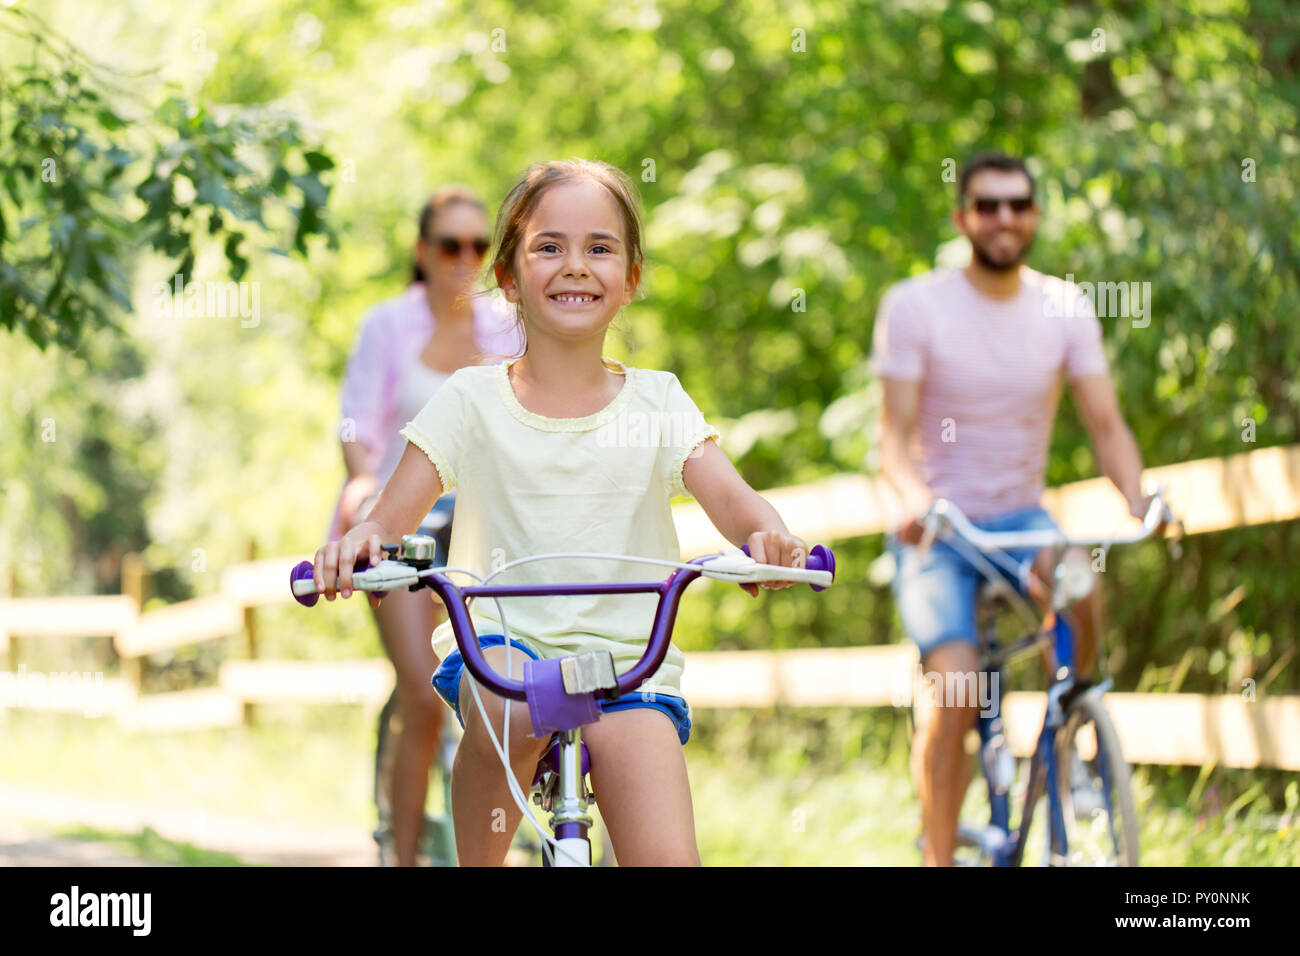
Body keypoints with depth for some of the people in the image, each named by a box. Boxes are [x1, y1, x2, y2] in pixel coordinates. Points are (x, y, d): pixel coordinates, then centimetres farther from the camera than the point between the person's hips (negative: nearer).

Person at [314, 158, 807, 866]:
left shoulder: (656, 402, 7)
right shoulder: (472, 401, 5)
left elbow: (730, 499, -6)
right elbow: (394, 511, -2)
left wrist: (769, 533, -30)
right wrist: (358, 540, -27)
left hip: (628, 659, 0)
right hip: (499, 641, 0)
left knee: (669, 859, -21)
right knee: (514, 711, -36)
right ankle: (476, 863, -13)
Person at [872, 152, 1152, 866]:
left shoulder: (1064, 307, 0)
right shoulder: (914, 306, -8)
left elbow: (1106, 423, -4)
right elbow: (894, 436, -13)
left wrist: (1139, 499, -24)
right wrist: (915, 496, -35)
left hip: (1022, 518, 2)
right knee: (956, 690, -20)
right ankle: (939, 854, -6)